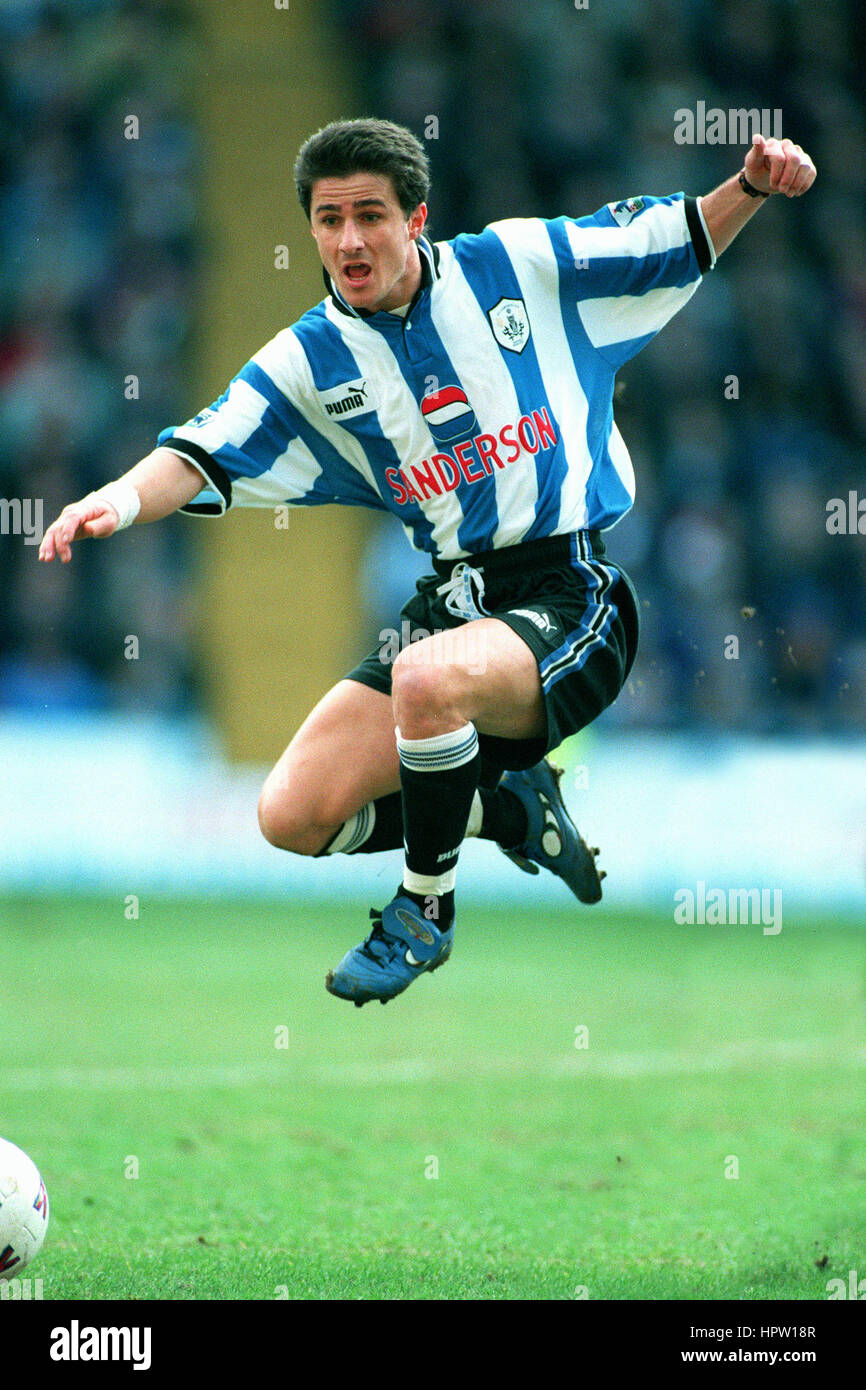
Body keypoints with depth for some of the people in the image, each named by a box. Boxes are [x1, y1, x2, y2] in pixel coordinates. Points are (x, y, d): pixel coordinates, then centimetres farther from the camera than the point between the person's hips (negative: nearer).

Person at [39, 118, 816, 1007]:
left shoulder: (519, 261, 0)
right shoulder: (310, 361, 4)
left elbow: (675, 241, 12)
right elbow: (201, 459, -3)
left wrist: (751, 187, -6)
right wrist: (122, 500, -23)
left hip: (569, 597, -4)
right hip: (451, 602, 5)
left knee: (429, 678, -37)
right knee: (294, 817, -7)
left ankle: (426, 909, -10)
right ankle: (508, 806, 17)